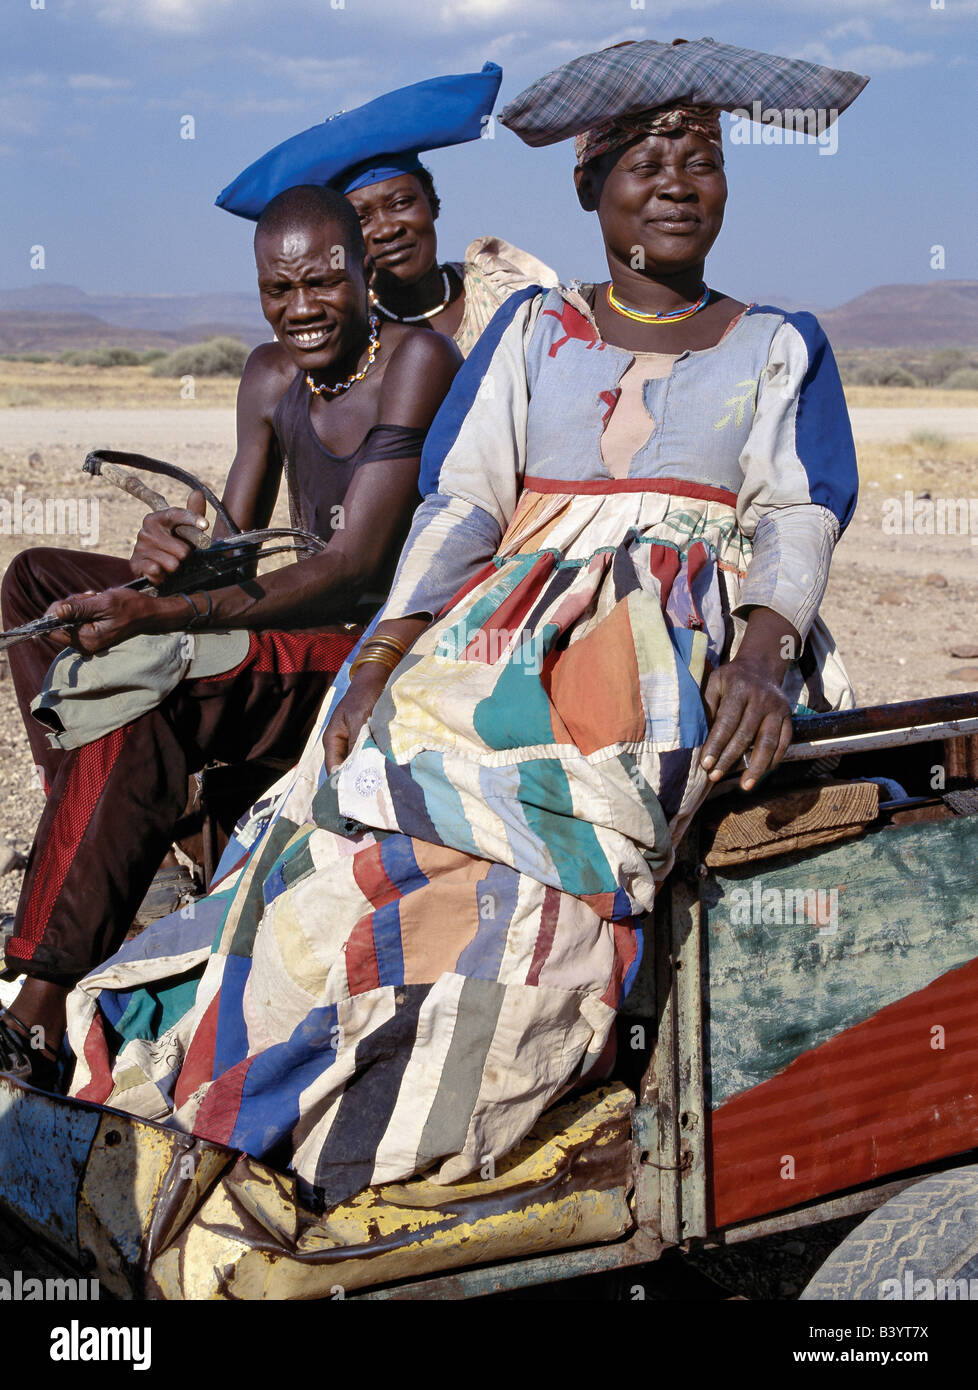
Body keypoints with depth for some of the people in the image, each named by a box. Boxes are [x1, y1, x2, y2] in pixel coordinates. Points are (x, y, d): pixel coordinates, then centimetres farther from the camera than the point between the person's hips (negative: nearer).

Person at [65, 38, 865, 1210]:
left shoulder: (782, 349, 19)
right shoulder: (533, 330, 23)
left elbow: (800, 518, 5)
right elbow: (462, 499, 12)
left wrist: (763, 650, -19)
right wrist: (387, 649, -7)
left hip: (691, 646, -2)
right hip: (508, 626, 3)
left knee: (550, 815, -33)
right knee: (391, 770, -29)